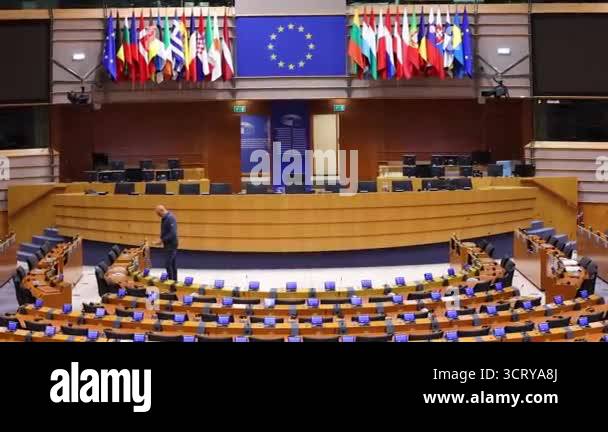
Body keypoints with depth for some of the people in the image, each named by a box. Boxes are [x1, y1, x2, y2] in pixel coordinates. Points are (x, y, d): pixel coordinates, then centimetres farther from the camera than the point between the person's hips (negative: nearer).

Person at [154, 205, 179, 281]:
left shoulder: (170, 218, -21)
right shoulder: (164, 218, 9)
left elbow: (172, 233, -26)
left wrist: (162, 240, -21)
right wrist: (162, 239, 4)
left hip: (171, 244, -10)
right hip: (168, 244, 10)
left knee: (168, 264, -8)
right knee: (173, 264, 15)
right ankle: (174, 280, 21)